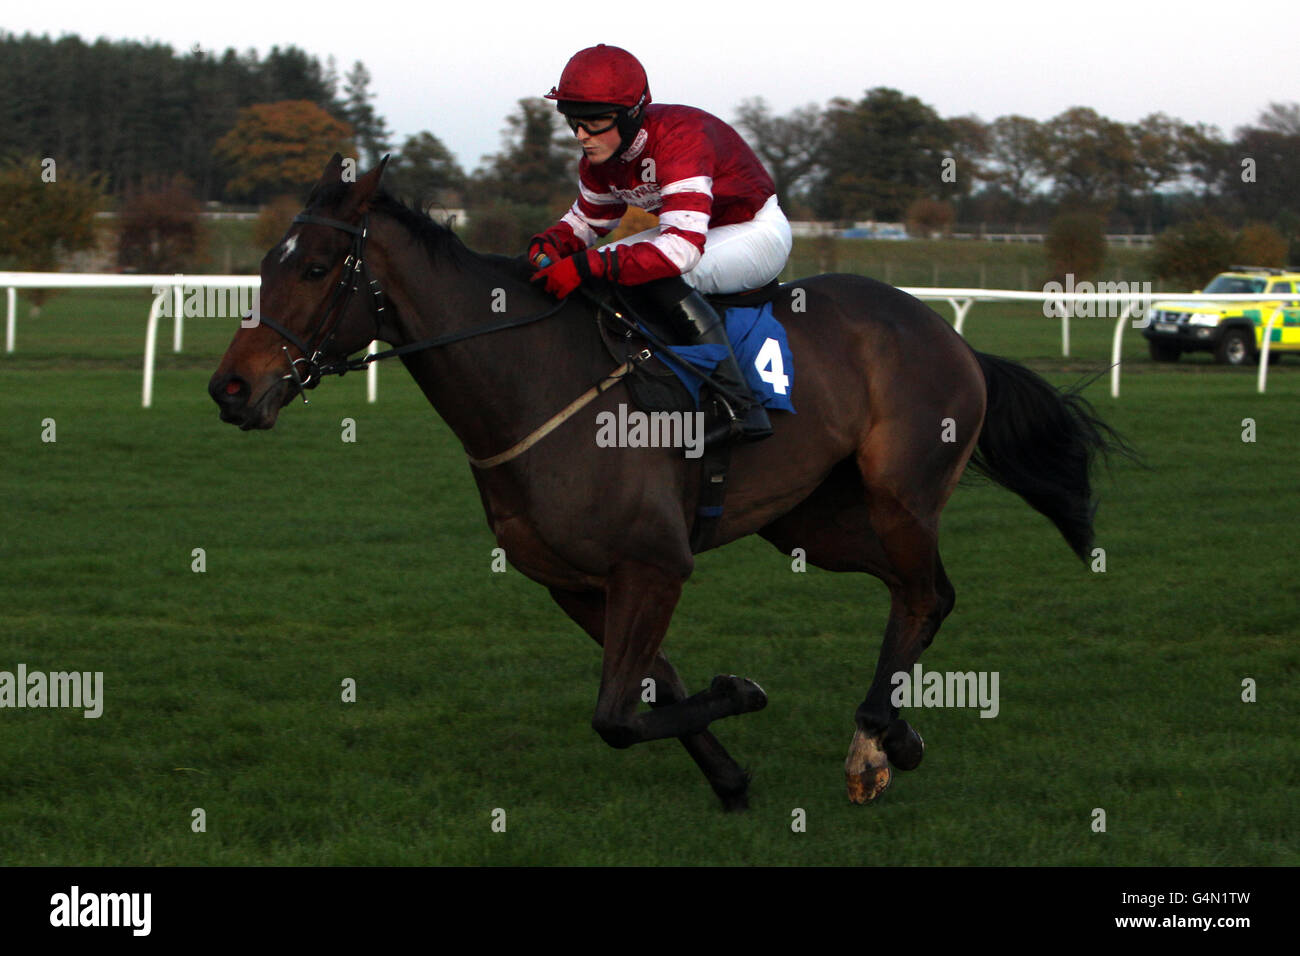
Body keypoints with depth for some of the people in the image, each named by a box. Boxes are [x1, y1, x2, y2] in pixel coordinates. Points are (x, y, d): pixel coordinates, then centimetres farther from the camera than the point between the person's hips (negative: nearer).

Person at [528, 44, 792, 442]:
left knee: (664, 278, -35)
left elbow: (683, 248, -46)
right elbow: (587, 221, 10)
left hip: (758, 232, -9)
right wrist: (550, 244, -15)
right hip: (691, 228, 9)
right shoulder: (600, 159, -8)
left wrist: (588, 265, -51)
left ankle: (740, 404, -33)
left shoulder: (680, 137, -35)